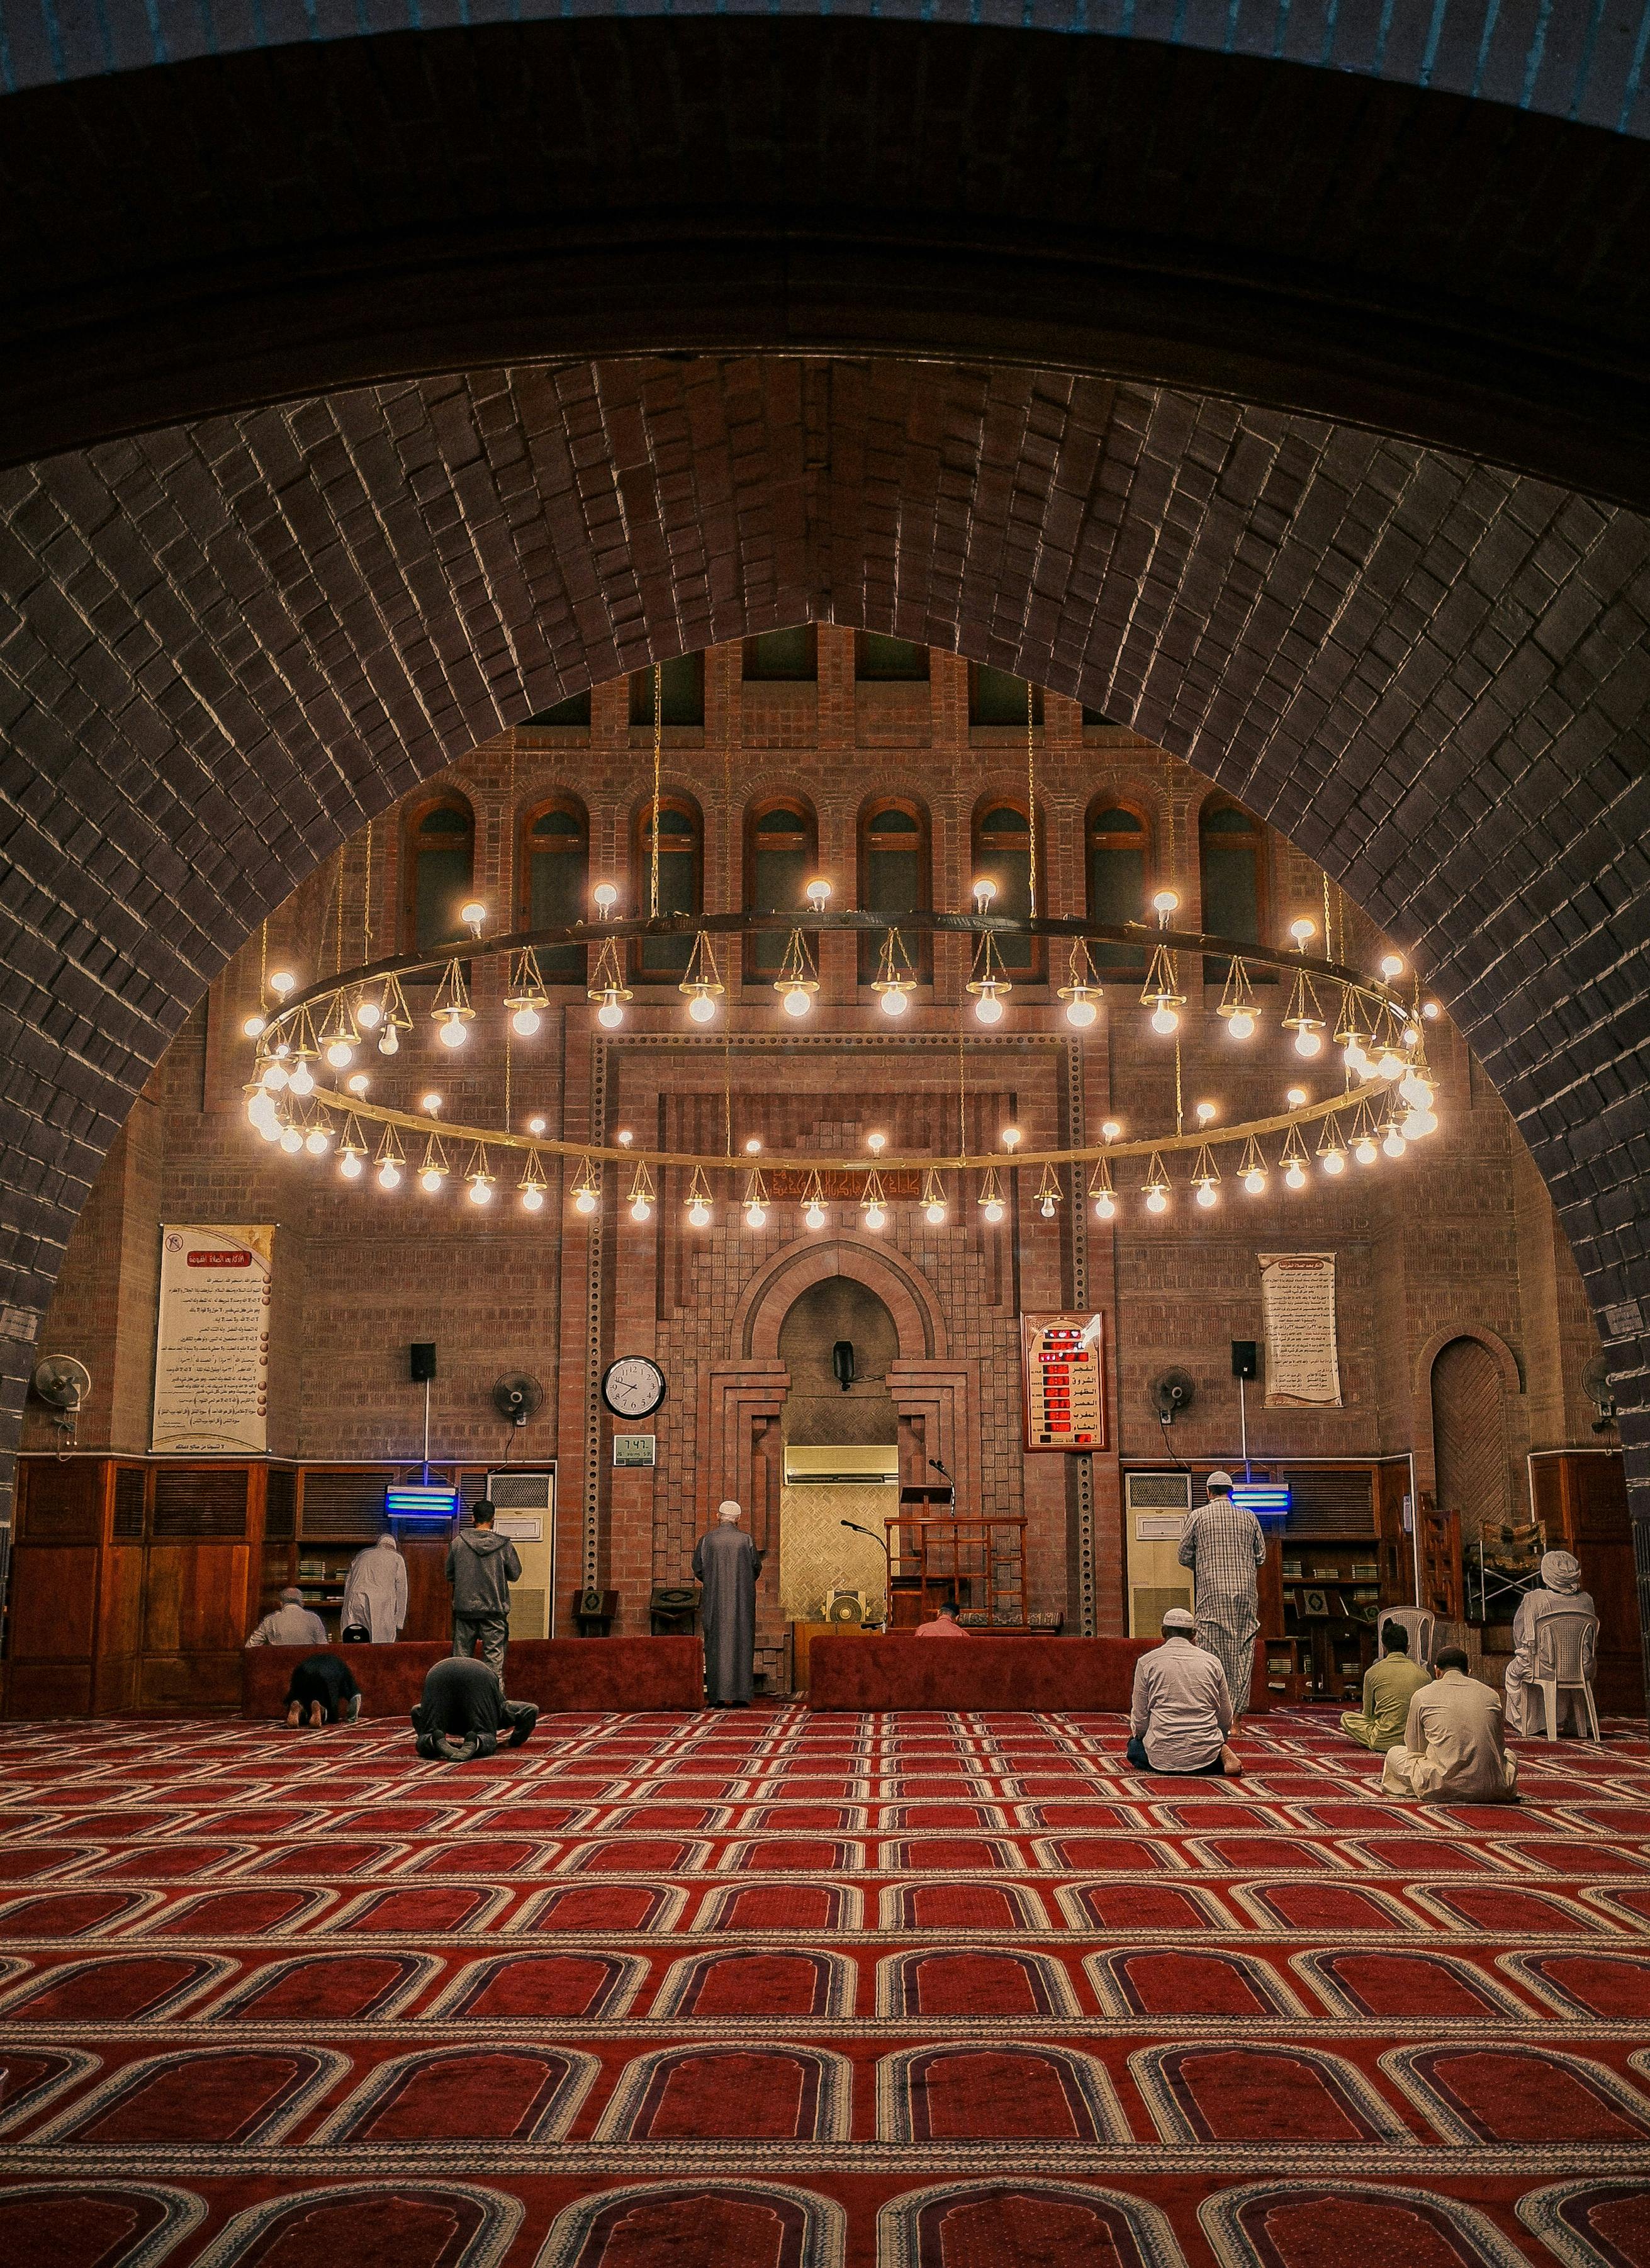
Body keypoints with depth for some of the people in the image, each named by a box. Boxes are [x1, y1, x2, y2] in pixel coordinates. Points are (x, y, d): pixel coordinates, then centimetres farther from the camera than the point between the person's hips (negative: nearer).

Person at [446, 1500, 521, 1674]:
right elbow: (515, 1575, 3)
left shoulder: (458, 1542, -4)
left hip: (464, 1607, 1)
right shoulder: (504, 1545, -7)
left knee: (461, 1655, 10)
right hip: (494, 1609, -1)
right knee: (494, 1657, 3)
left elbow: (450, 1575, 6)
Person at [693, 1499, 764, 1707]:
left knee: (717, 1644, 3)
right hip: (742, 1601, 0)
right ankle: (740, 1694, 0)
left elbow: (698, 1569, 3)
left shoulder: (706, 1540, -2)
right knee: (741, 1642, 4)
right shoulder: (746, 1540, -2)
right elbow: (756, 1567, 5)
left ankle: (719, 1695, -1)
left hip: (714, 1599, 0)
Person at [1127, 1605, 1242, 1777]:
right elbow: (1226, 1719, 9)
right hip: (1205, 1755, 3)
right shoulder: (1212, 1662, 5)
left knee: (1134, 1748, 28)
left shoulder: (1146, 1662, -2)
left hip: (1163, 1754, -3)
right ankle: (1220, 1755, 1)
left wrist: (1136, 1735, 23)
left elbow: (1140, 1718, 1)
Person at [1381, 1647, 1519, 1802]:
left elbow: (1415, 1747, 13)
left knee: (1394, 1753, 21)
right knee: (1509, 1755, 37)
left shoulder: (1422, 1696, 4)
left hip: (1442, 1788, -3)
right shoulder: (1492, 1695, 10)